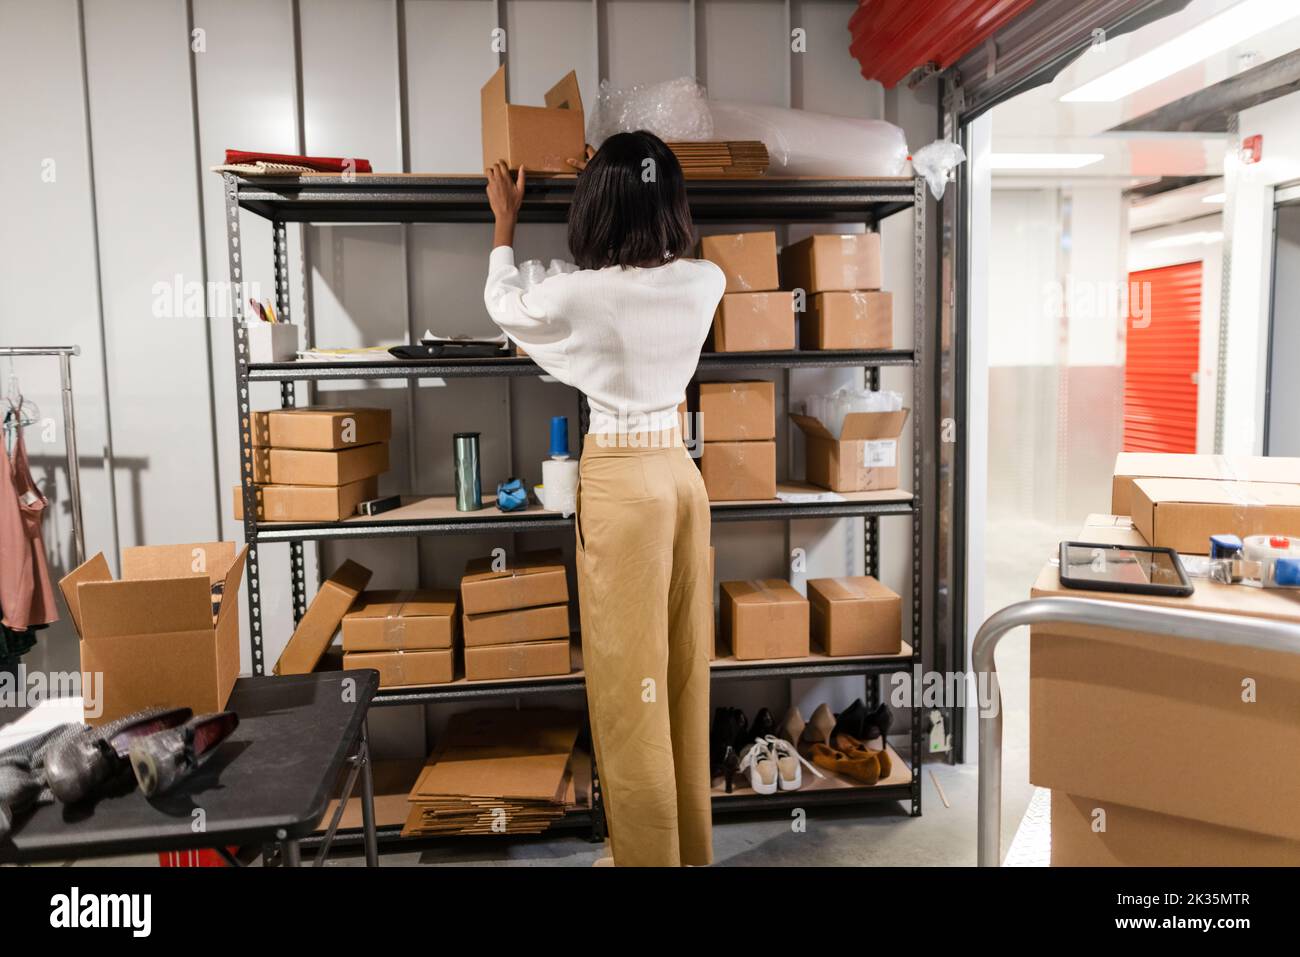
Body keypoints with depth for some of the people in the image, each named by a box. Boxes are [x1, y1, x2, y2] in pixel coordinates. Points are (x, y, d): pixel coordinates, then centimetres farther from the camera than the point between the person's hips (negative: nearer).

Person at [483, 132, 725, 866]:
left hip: (621, 481, -5)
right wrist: (640, 191, 34)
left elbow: (503, 302, 8)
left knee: (631, 675, 5)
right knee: (685, 664, 16)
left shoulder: (581, 295, -15)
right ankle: (692, 842, 31)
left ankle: (650, 850, 19)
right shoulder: (706, 284, -2)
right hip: (682, 472, 6)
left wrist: (505, 220, 23)